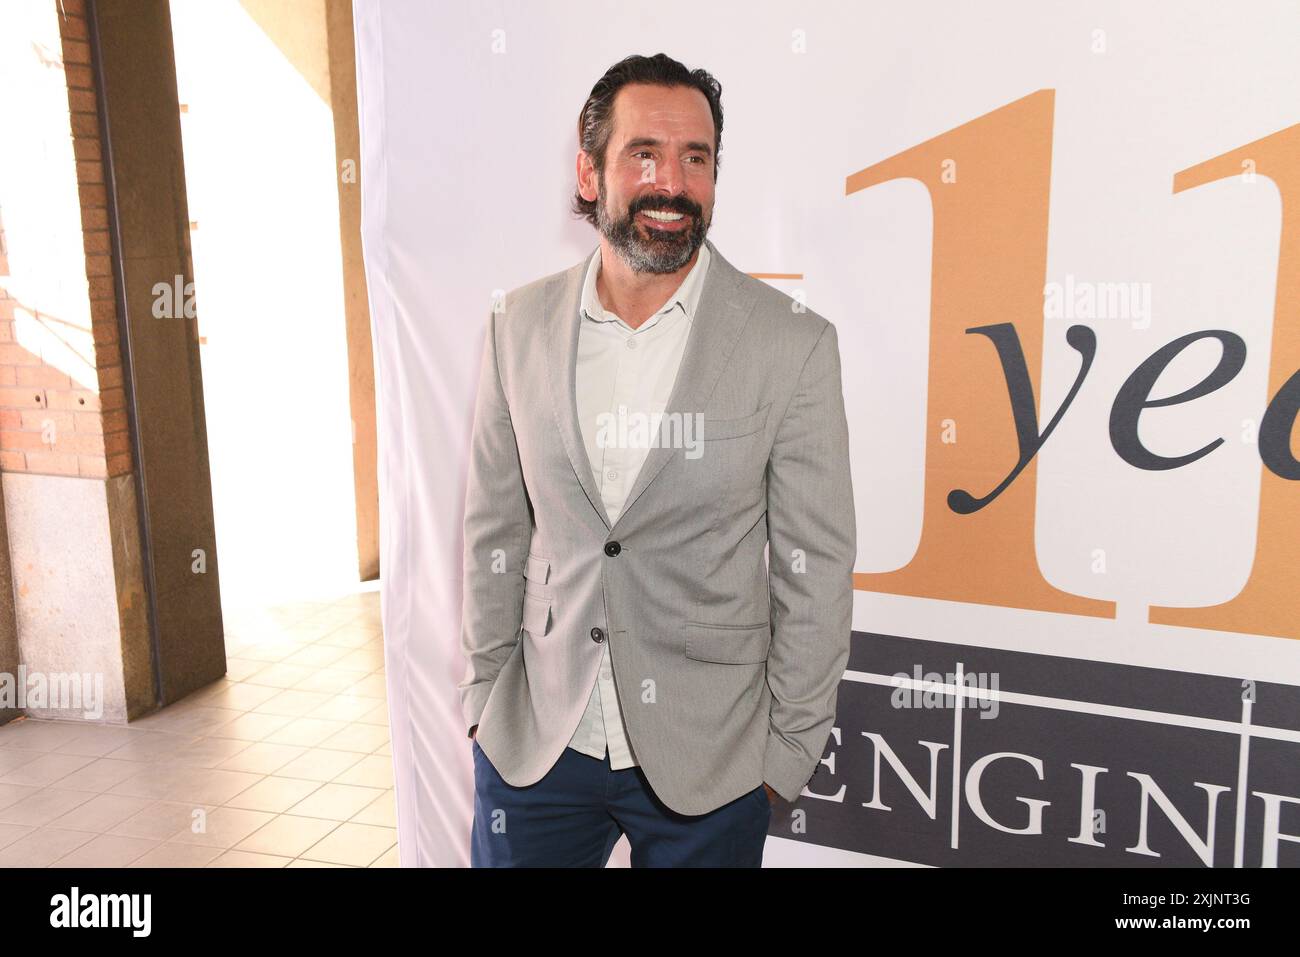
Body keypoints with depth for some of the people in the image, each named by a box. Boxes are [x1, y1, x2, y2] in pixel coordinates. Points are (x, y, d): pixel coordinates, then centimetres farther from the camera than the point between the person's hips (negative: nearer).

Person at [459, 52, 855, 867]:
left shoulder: (792, 343, -9)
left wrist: (787, 753, -4)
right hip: (533, 741, 3)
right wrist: (485, 694, 7)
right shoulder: (521, 326, 0)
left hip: (706, 761, -2)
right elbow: (497, 527, 5)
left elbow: (815, 567, -6)